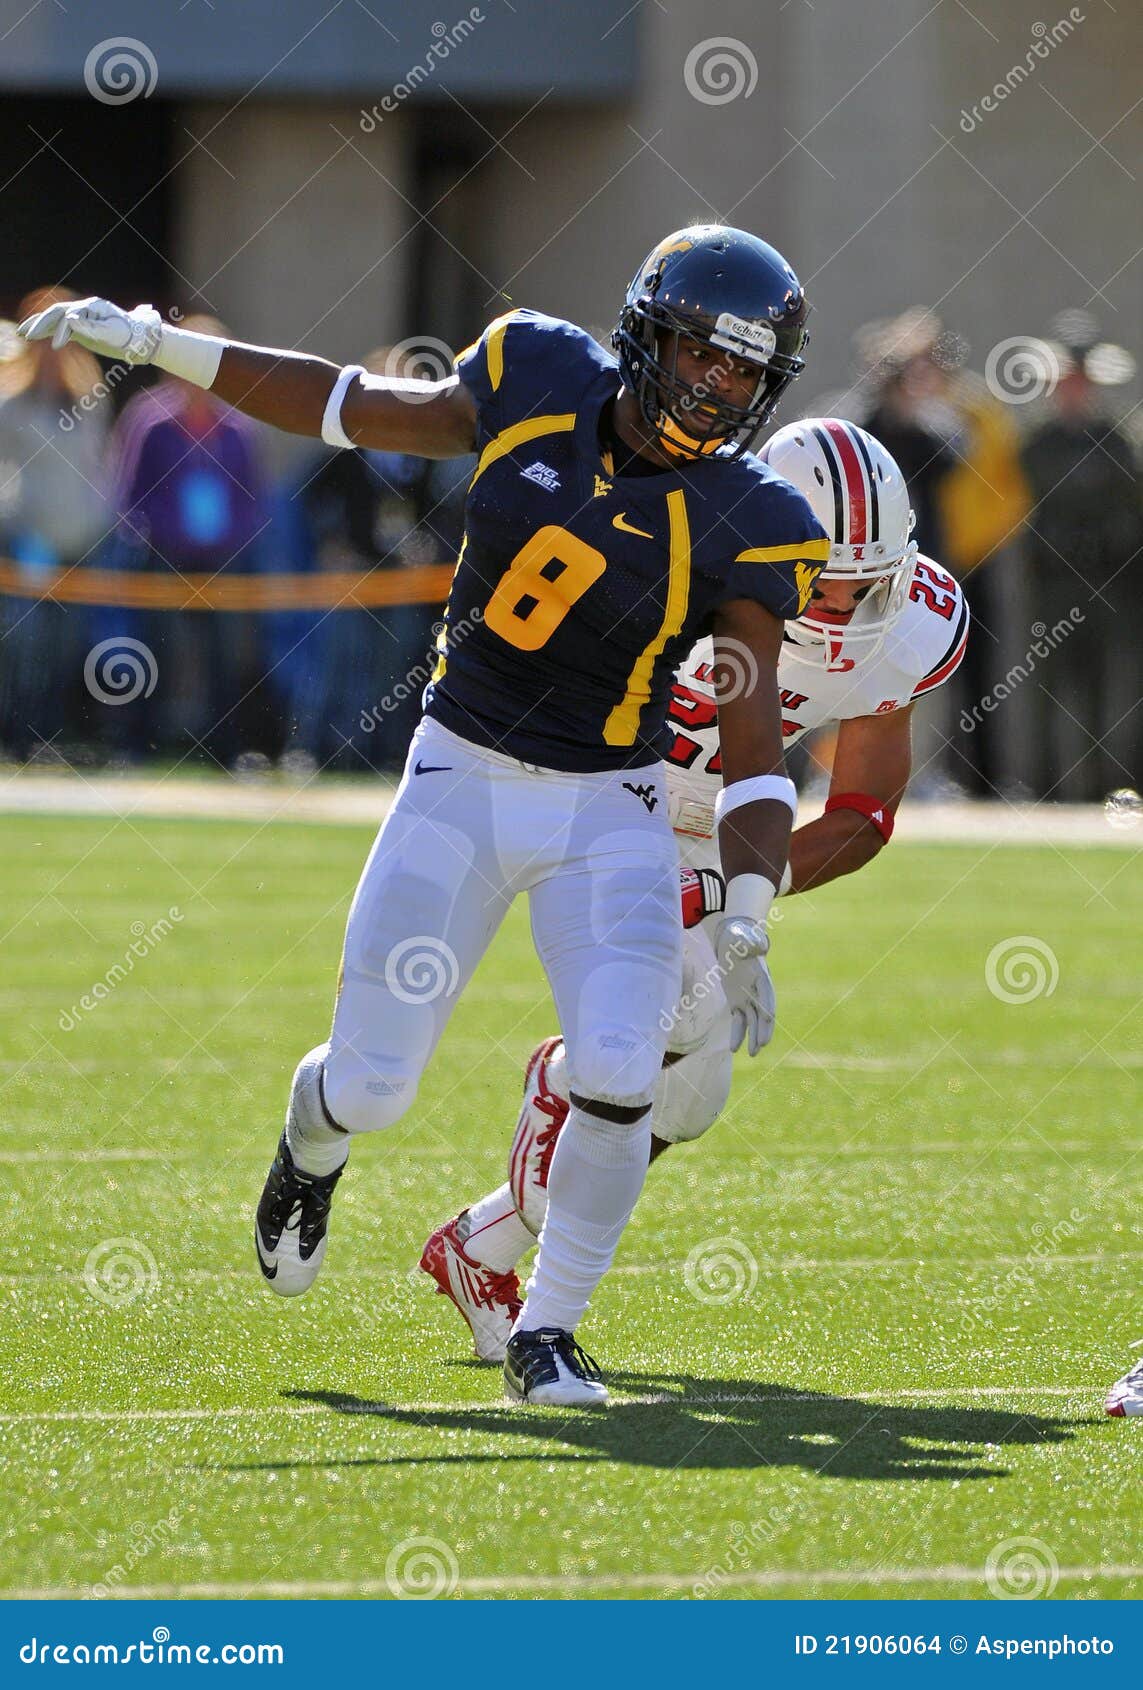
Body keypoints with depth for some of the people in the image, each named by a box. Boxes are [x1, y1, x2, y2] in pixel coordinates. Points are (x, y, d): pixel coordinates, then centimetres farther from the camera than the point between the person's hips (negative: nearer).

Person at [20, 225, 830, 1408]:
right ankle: (314, 1142, 39)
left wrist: (744, 921, -24)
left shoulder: (744, 527, -11)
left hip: (609, 819, -1)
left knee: (617, 1080, -20)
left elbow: (752, 744, -12)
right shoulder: (538, 382, -6)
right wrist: (156, 344, 9)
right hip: (460, 785, 1)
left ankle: (544, 1337, 2)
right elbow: (357, 412, 9)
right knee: (371, 1088, -1)